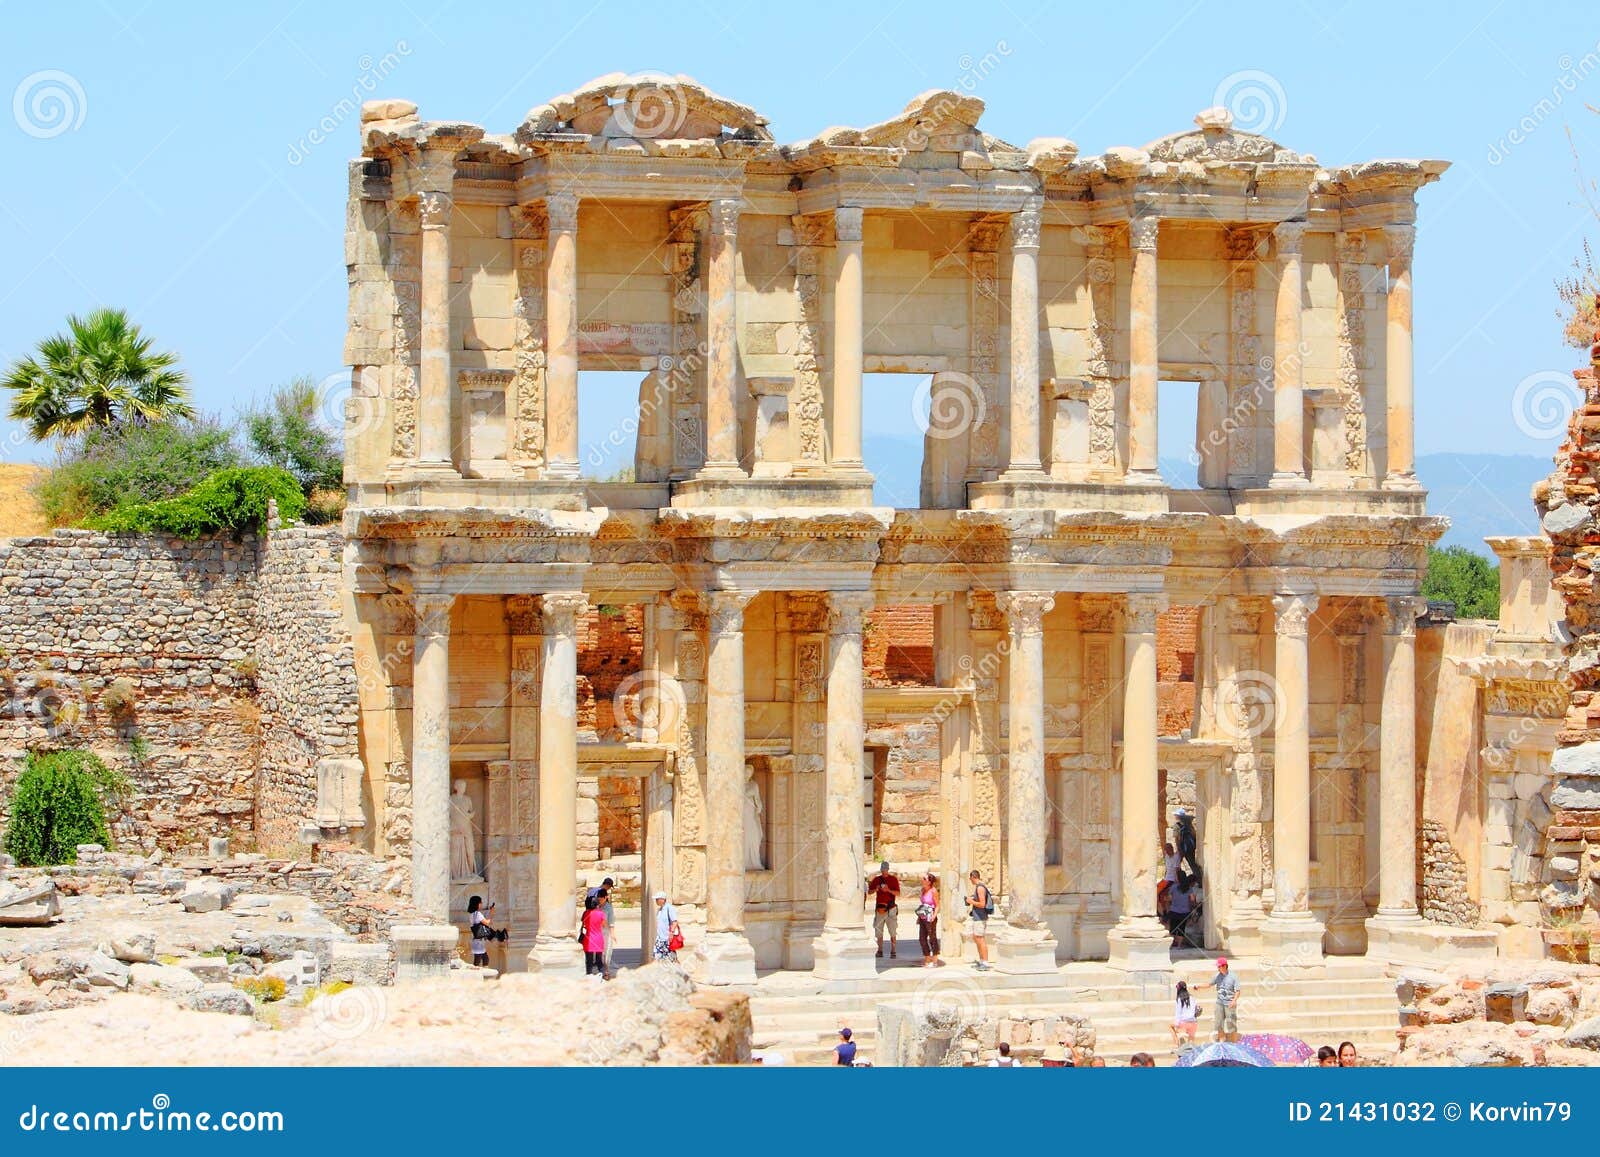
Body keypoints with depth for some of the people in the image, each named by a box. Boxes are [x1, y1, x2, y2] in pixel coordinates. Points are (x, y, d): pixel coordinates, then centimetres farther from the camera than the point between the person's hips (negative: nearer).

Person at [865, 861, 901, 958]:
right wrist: (875, 889, -9)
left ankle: (892, 951, -2)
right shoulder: (876, 879, 12)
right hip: (879, 907, 3)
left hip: (890, 908, -3)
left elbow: (898, 893, -3)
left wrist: (888, 890, -18)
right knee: (878, 931, 3)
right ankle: (880, 951, 8)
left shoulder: (893, 879, 4)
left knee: (892, 932, -5)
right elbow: (869, 892, 11)